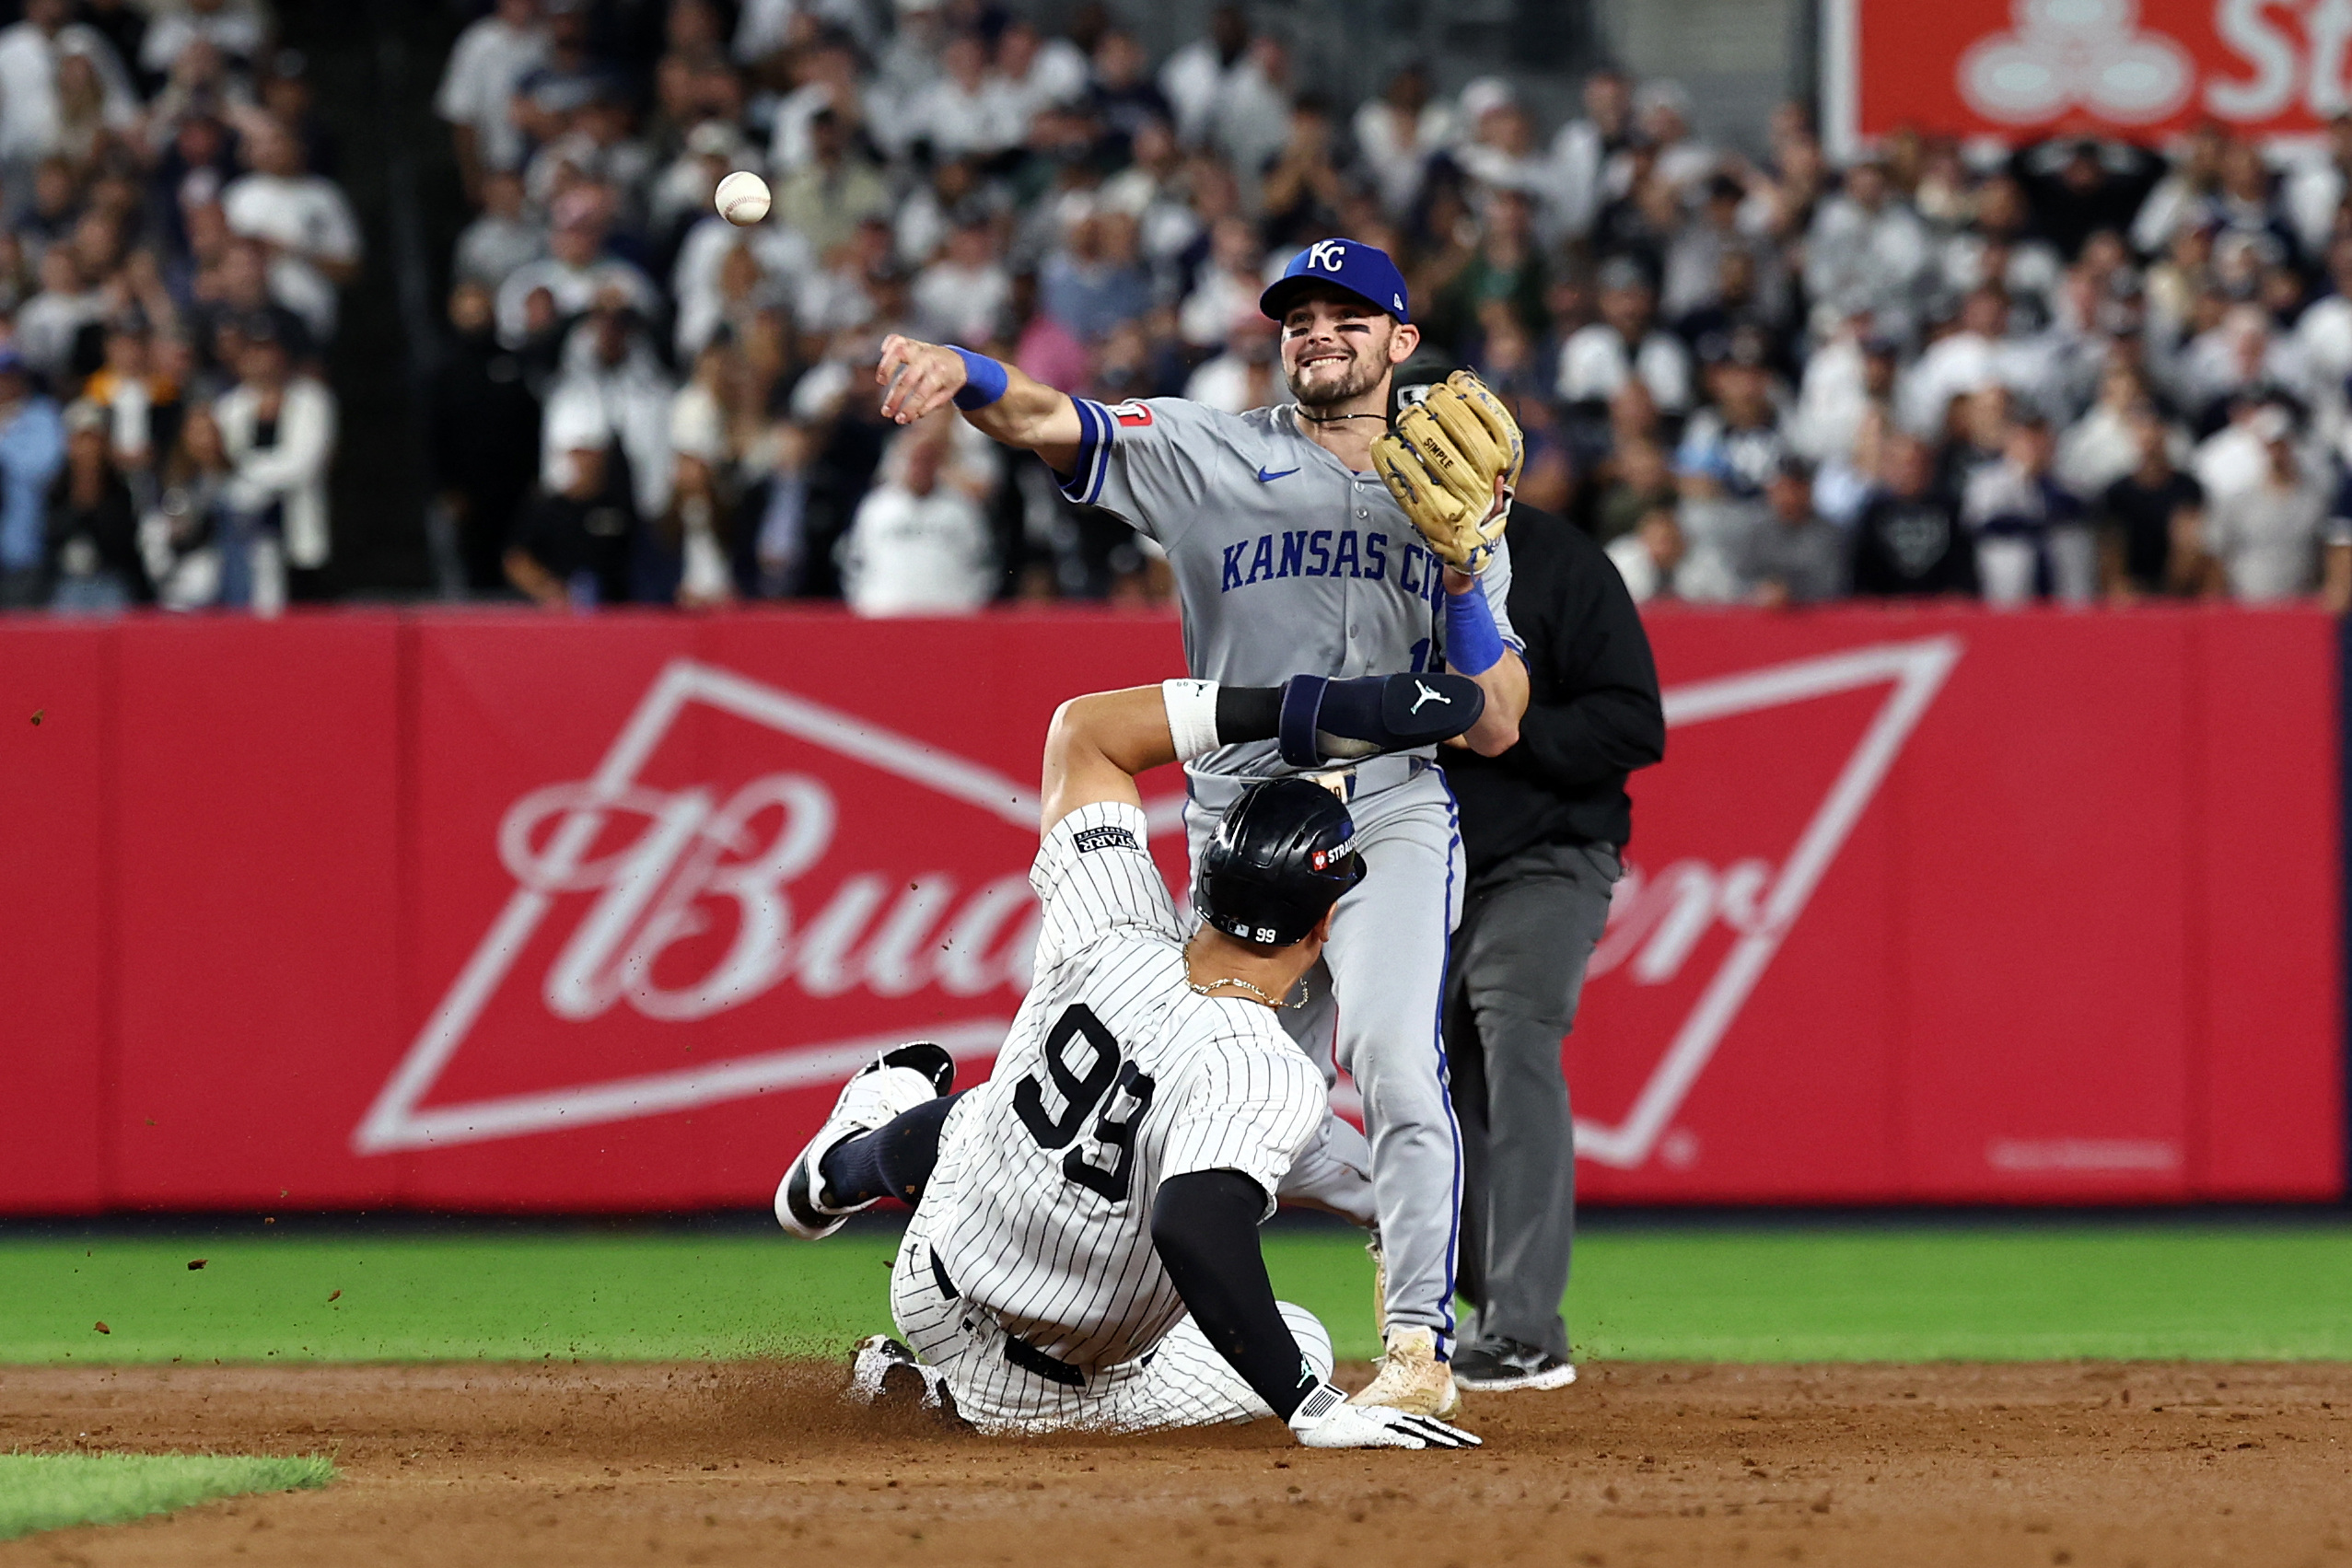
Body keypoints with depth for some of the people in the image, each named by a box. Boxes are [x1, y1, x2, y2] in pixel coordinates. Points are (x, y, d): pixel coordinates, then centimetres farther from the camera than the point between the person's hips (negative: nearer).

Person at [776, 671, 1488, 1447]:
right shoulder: (1270, 1082, -36)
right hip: (1041, 1397, -5)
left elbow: (1085, 730, -9)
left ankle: (845, 1165, 56)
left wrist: (1309, 709, -15)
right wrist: (1314, 1410, -48)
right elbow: (1194, 1227, -52)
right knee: (1300, 1347, 20)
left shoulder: (1109, 941, -20)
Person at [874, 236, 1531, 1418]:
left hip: (1391, 821, -2)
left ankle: (1420, 1346, -20)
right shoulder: (1207, 458, 8)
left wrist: (1464, 575, -9)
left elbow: (1494, 730, 4)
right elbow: (1046, 423, -10)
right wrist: (958, 372, -31)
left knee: (1394, 1059, -23)